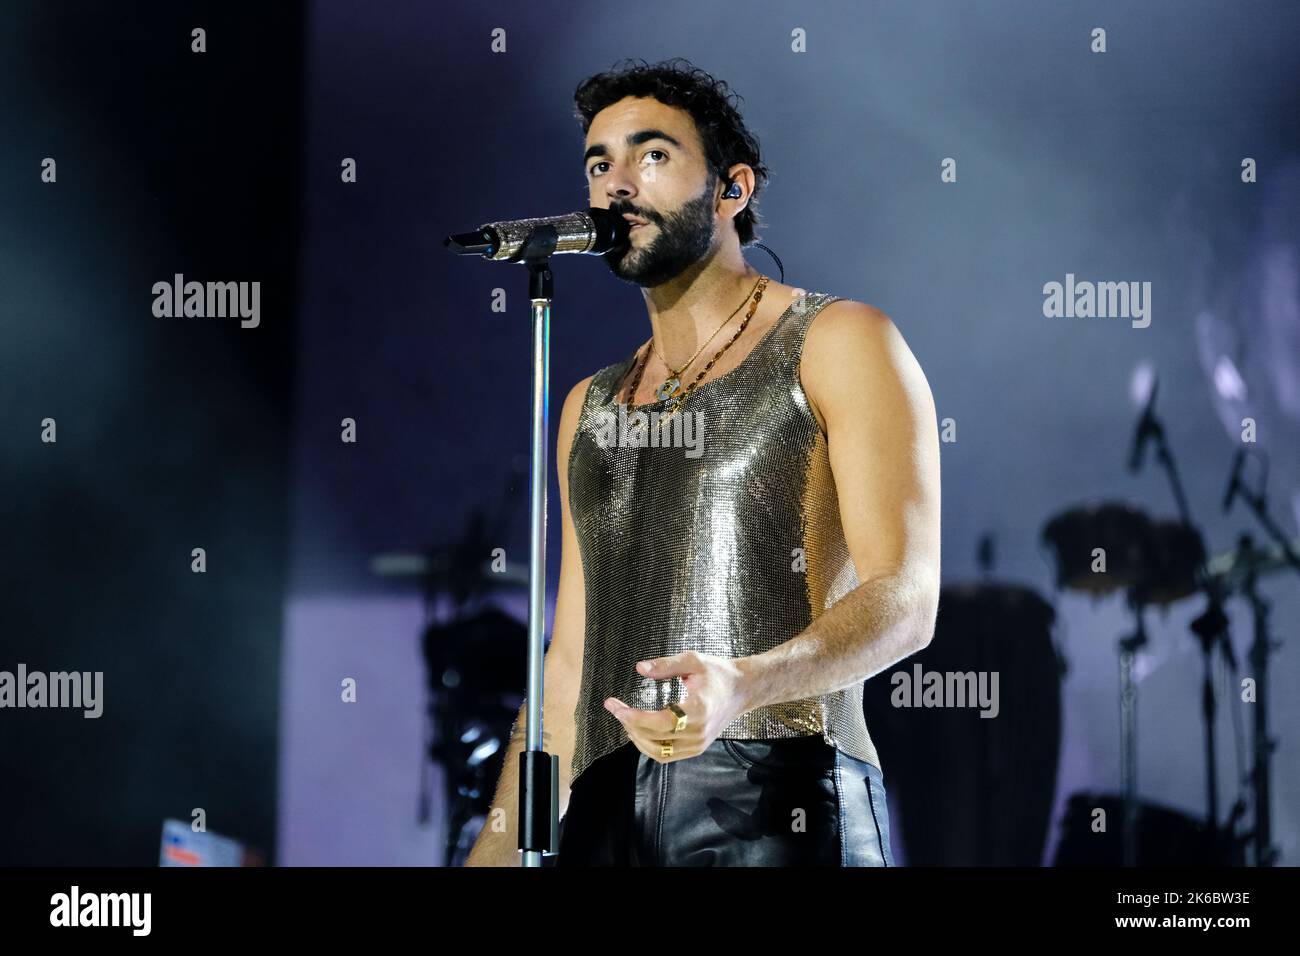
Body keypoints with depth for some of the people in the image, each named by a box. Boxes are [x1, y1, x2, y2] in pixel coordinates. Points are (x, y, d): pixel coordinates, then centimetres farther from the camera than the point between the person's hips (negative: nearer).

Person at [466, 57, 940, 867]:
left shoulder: (836, 344, 1)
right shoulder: (590, 408, 19)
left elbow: (906, 598, -11)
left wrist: (745, 683, -28)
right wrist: (496, 852, 11)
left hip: (777, 807, -5)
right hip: (608, 816, 6)